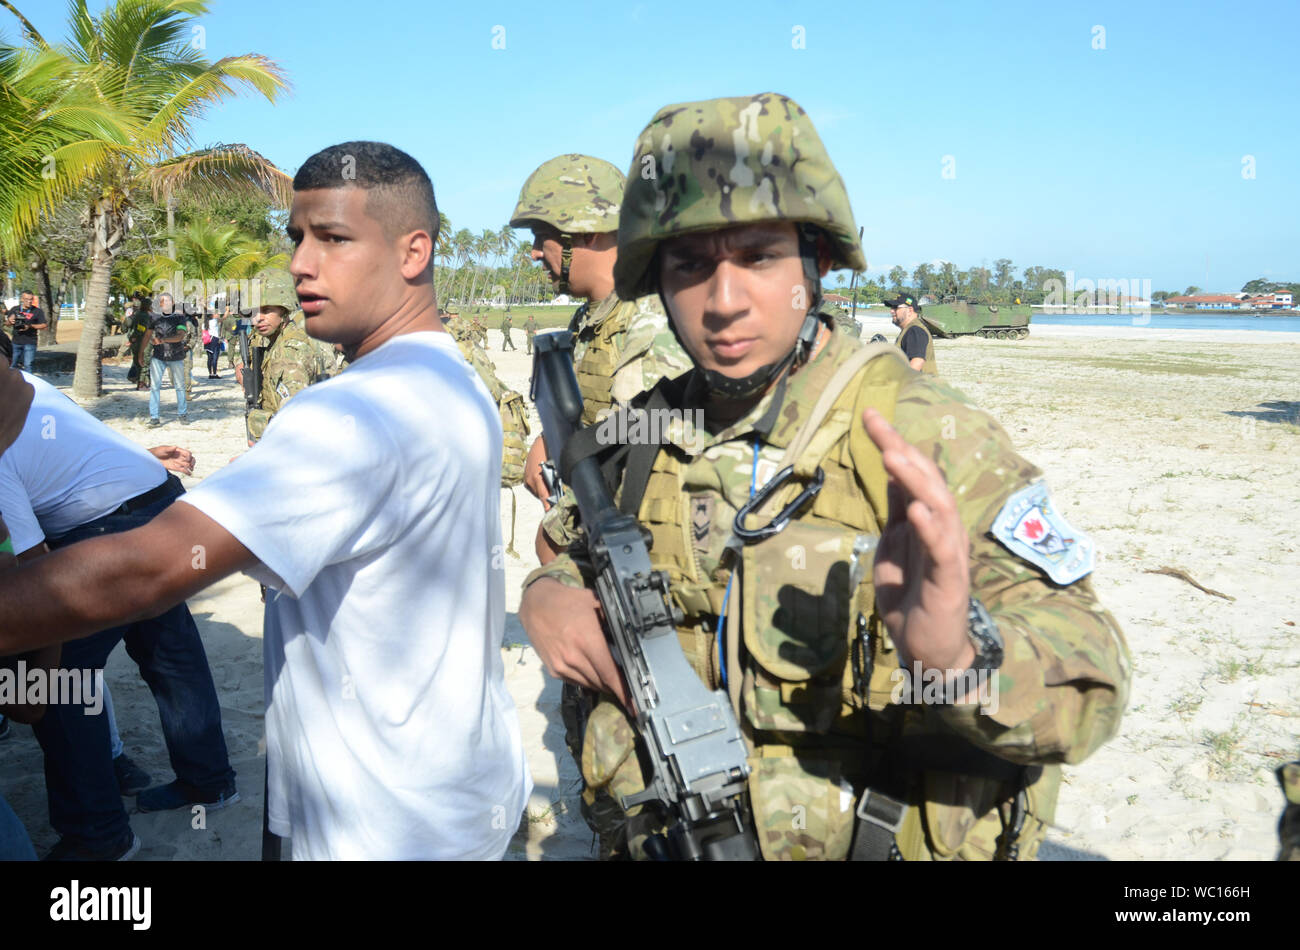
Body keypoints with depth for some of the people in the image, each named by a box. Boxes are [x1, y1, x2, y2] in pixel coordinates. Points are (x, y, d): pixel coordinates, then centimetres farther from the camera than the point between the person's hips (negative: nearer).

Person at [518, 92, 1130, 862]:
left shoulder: (927, 436, -20)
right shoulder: (641, 434, -5)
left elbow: (1091, 687, -24)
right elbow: (579, 554, 13)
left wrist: (960, 651, -44)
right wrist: (547, 595, -9)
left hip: (876, 840, -4)